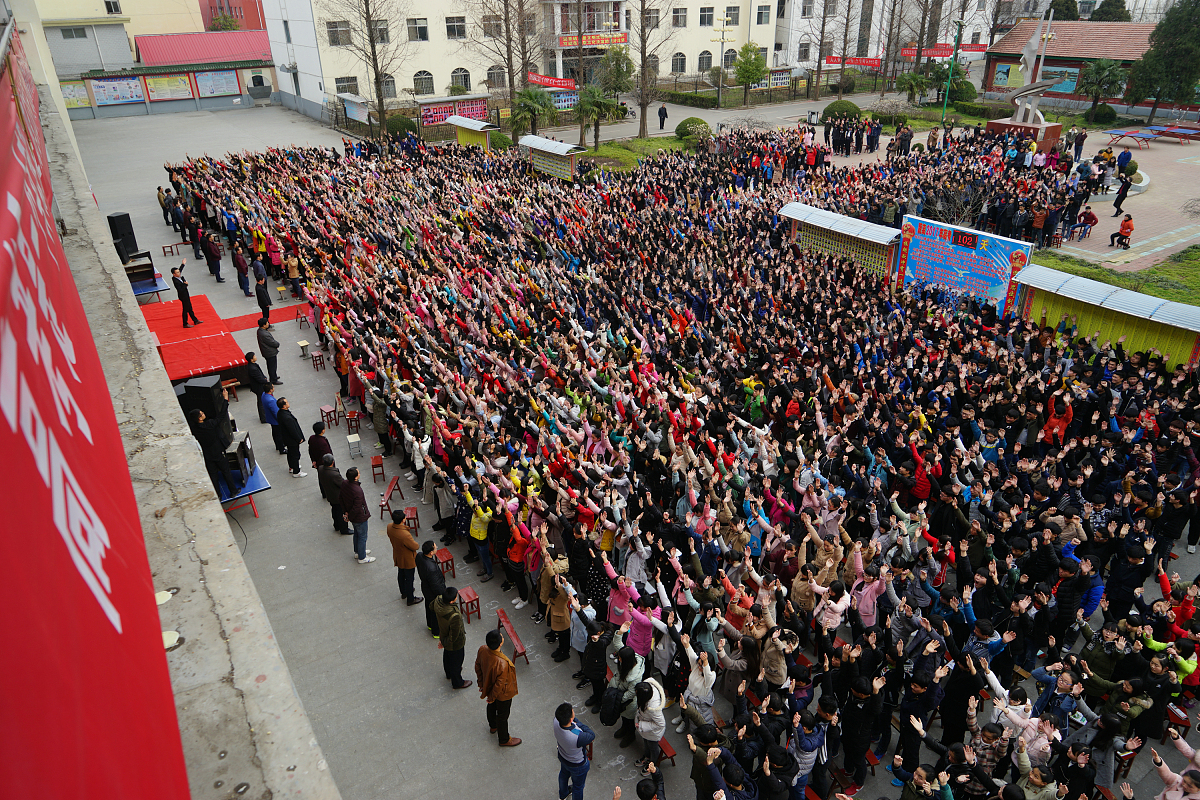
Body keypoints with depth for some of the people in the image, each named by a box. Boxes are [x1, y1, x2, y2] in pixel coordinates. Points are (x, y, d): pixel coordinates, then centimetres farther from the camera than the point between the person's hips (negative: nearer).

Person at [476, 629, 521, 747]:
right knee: (502, 715, 20)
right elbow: (499, 684, -30)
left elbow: (478, 666, -6)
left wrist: (481, 683, 11)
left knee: (492, 706, 34)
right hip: (502, 694, -6)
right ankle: (504, 740, 45)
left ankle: (493, 726, 63)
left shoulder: (483, 650, -26)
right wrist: (492, 697, -11)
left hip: (488, 686, 6)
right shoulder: (503, 664, -45)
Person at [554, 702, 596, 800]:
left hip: (562, 757, 6)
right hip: (577, 765, -6)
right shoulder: (577, 737, -49)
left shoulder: (556, 721, -33)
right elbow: (592, 735, -27)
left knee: (564, 774, 36)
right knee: (578, 786, 25)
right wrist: (577, 722, -26)